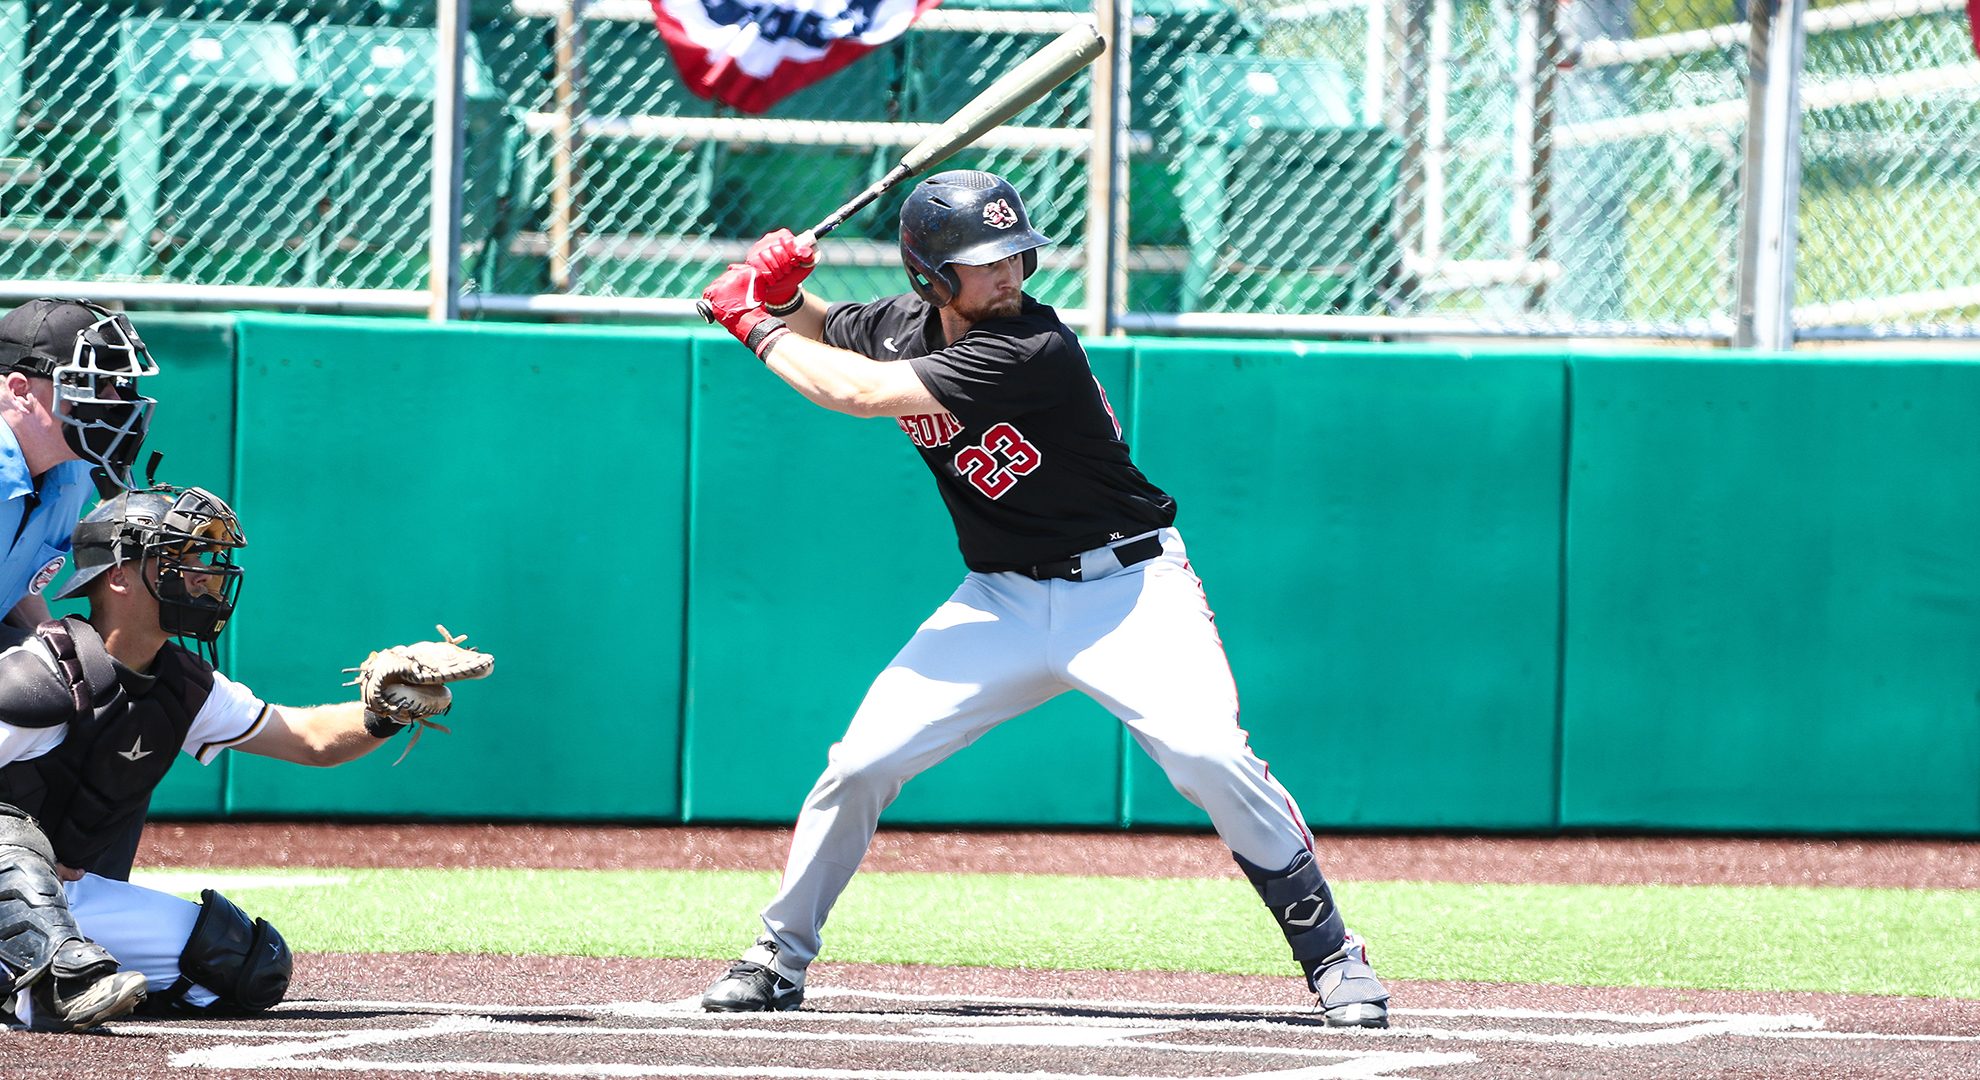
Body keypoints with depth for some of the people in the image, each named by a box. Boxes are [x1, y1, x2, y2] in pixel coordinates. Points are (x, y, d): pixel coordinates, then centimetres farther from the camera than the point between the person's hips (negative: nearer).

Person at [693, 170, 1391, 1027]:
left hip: (1128, 588, -5)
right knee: (860, 763, -5)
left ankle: (1332, 957, -10)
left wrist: (754, 324, -14)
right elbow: (818, 332, 19)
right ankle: (780, 958, 13)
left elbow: (859, 393, -28)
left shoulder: (1036, 352, -26)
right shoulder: (902, 324, -4)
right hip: (1004, 600, 6)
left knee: (1211, 758, -24)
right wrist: (779, 289, -5)